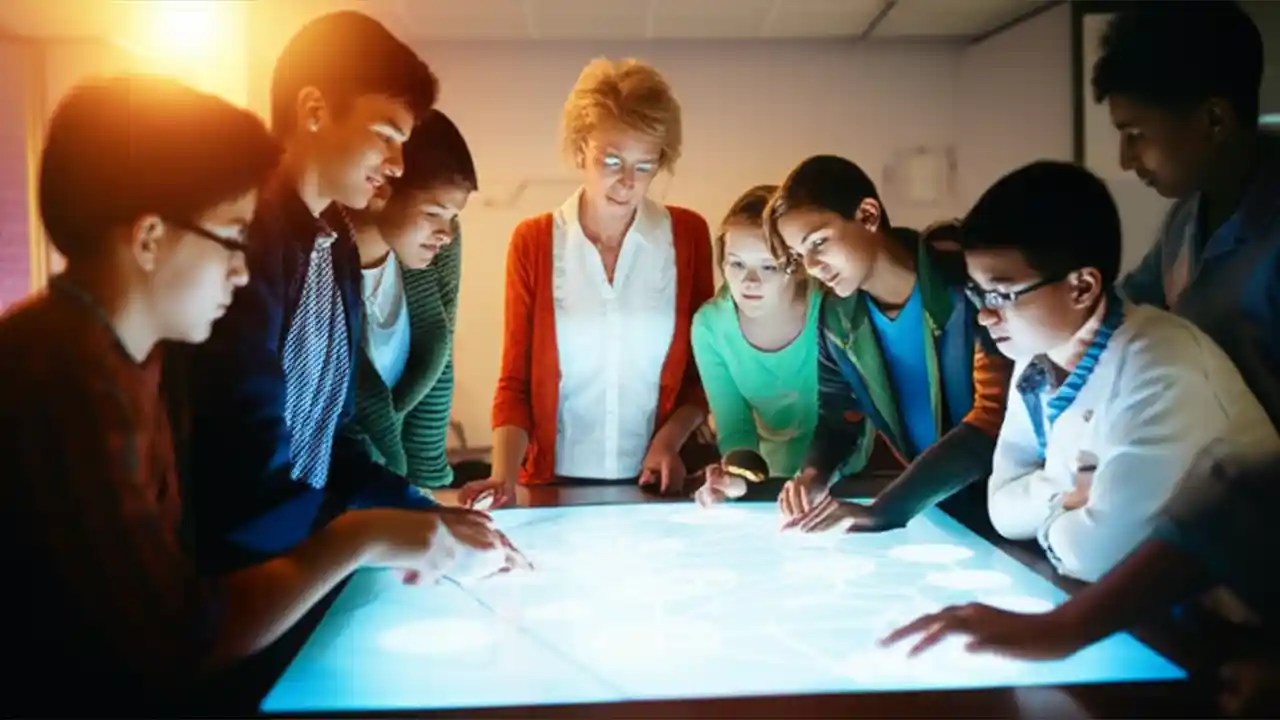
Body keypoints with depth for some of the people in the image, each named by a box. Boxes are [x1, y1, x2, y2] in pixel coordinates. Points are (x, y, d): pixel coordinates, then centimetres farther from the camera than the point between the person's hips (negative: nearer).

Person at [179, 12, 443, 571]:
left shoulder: (337, 244, 5)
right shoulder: (236, 237, -22)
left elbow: (329, 436, 8)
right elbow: (251, 484, -26)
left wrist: (425, 513, -2)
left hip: (308, 564, 7)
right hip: (225, 575, -7)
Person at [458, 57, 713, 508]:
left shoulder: (687, 235, 1)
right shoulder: (533, 242, 0)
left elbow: (703, 367, 9)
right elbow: (516, 380, 2)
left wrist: (670, 439, -7)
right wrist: (504, 478, -12)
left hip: (654, 485, 0)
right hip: (557, 485, 0)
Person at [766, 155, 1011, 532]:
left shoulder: (967, 283, -18)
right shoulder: (836, 317, 0)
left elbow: (996, 418, -23)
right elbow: (839, 415, 12)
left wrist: (880, 511, -30)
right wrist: (814, 475, -11)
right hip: (928, 501, 5)